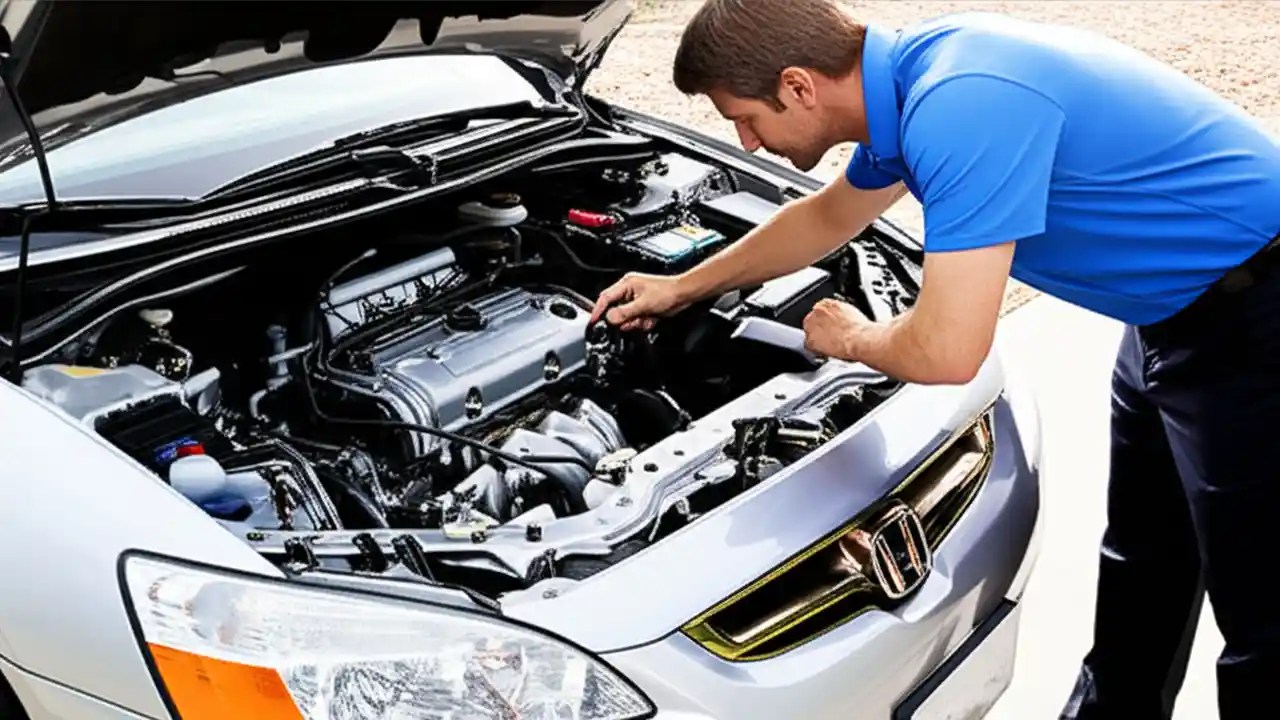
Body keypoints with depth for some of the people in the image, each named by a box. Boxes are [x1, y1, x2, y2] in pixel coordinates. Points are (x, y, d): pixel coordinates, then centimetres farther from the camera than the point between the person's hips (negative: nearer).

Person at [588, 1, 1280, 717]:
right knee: (1142, 560, 24)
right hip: (1179, 306, 9)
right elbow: (827, 215, 18)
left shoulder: (962, 106, -32)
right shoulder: (909, 76, -1)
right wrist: (681, 288, 25)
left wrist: (850, 338, -9)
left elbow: (945, 354, -33)